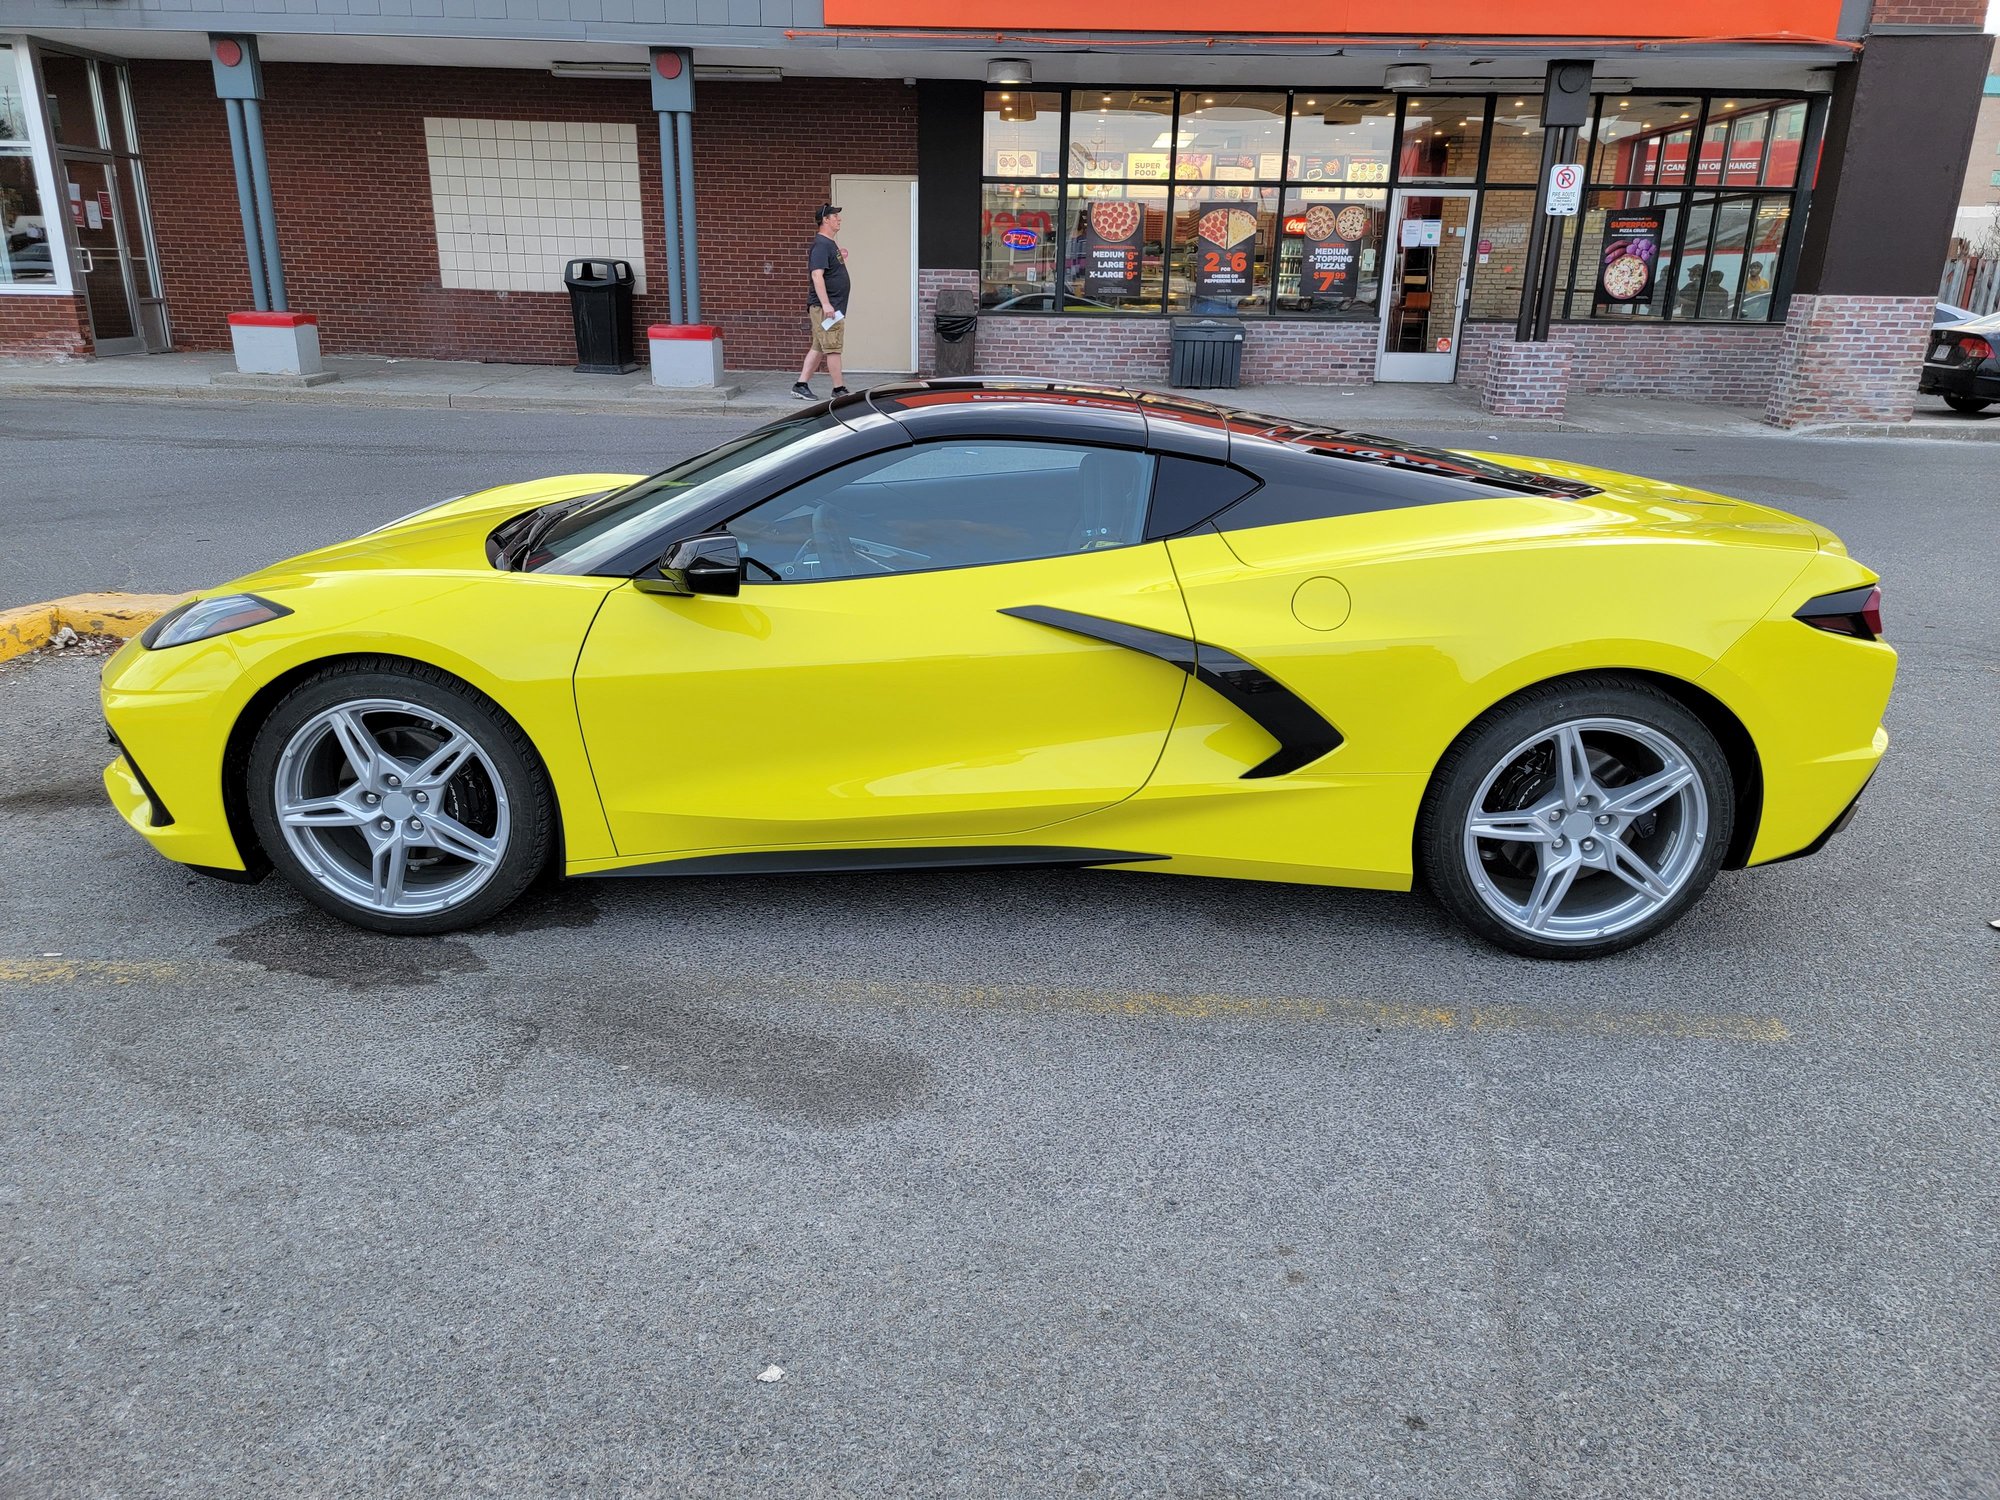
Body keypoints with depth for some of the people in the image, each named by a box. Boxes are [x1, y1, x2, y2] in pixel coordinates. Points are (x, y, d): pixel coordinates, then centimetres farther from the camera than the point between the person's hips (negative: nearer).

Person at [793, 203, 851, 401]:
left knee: (818, 348, 10)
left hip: (834, 307, 10)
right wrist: (825, 304, -28)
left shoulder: (830, 244, 19)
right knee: (833, 348, -5)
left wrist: (842, 259, 13)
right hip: (825, 308, -10)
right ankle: (839, 389, 0)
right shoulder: (821, 245, -12)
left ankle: (801, 385, 12)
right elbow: (817, 275, -22)